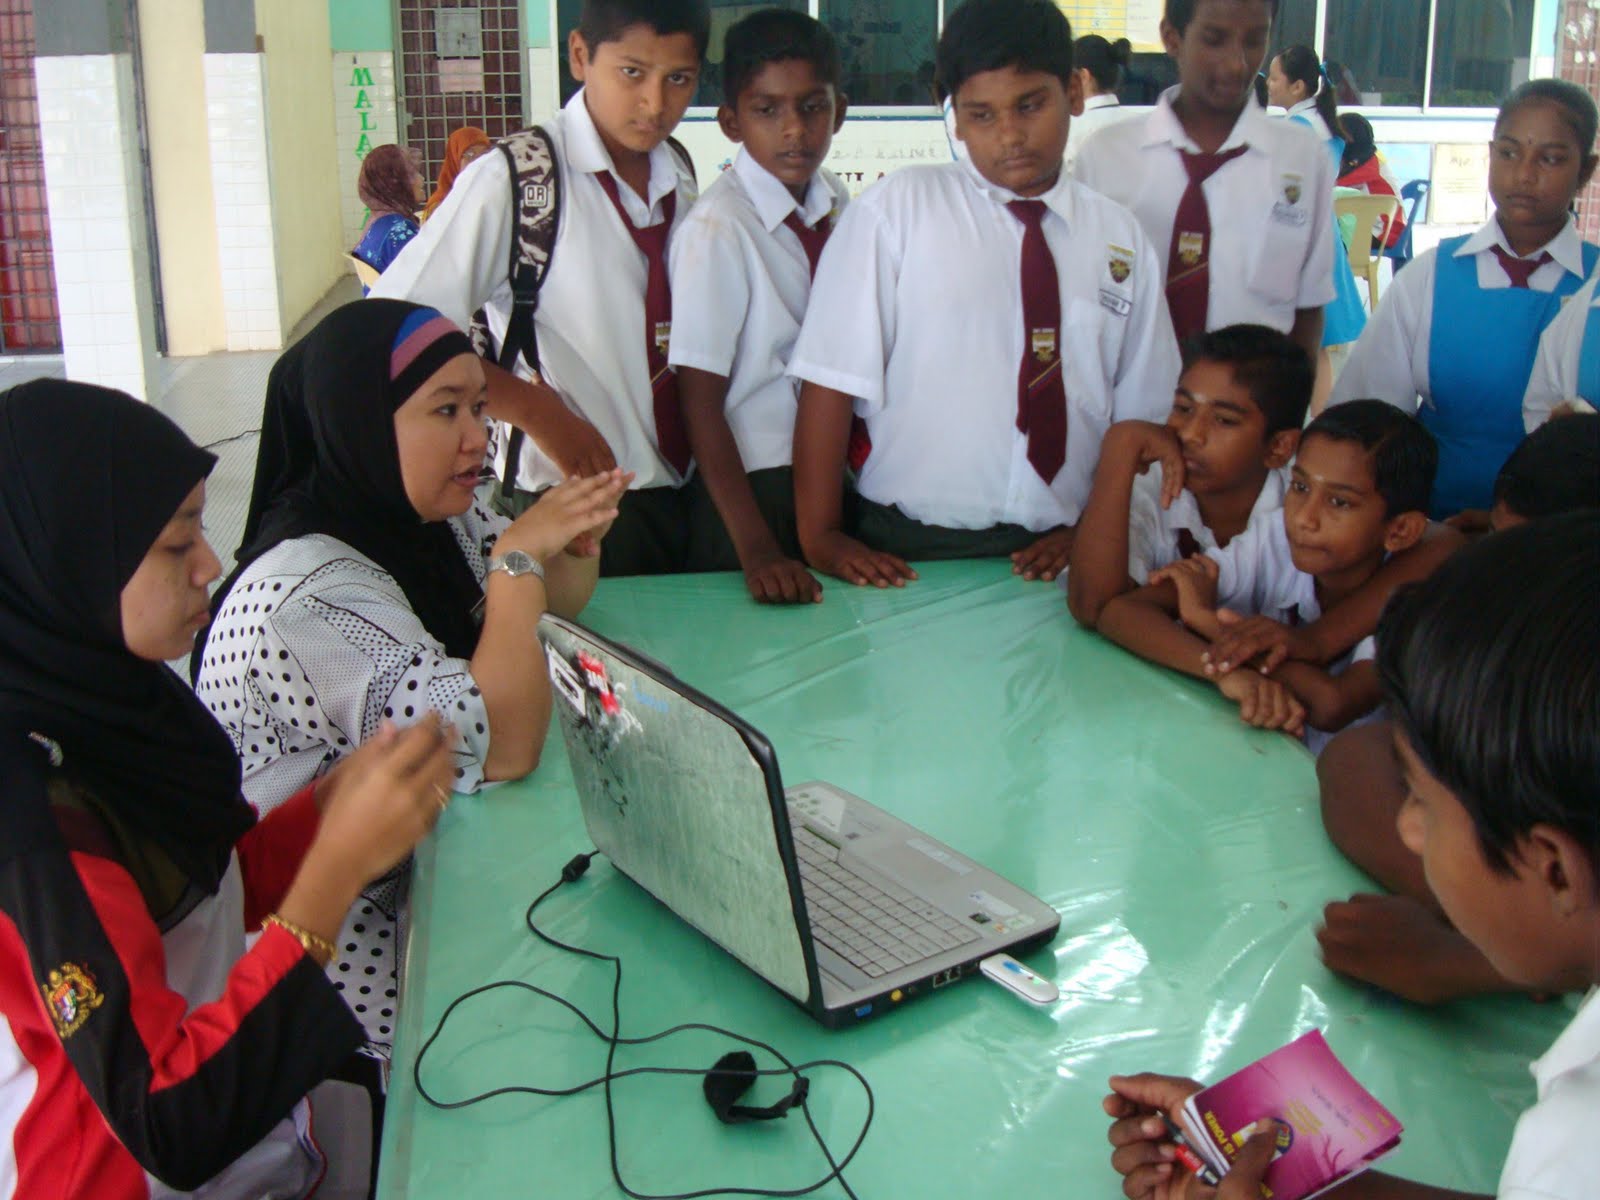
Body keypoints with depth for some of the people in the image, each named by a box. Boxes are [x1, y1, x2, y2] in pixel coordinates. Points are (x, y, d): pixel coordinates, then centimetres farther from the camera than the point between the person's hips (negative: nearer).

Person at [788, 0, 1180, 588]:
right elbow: (832, 378, -7)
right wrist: (819, 537, -10)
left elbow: (1140, 414, 8)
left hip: (1051, 557, 3)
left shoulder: (1120, 238, 7)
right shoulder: (896, 209, -3)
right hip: (909, 550, -2)